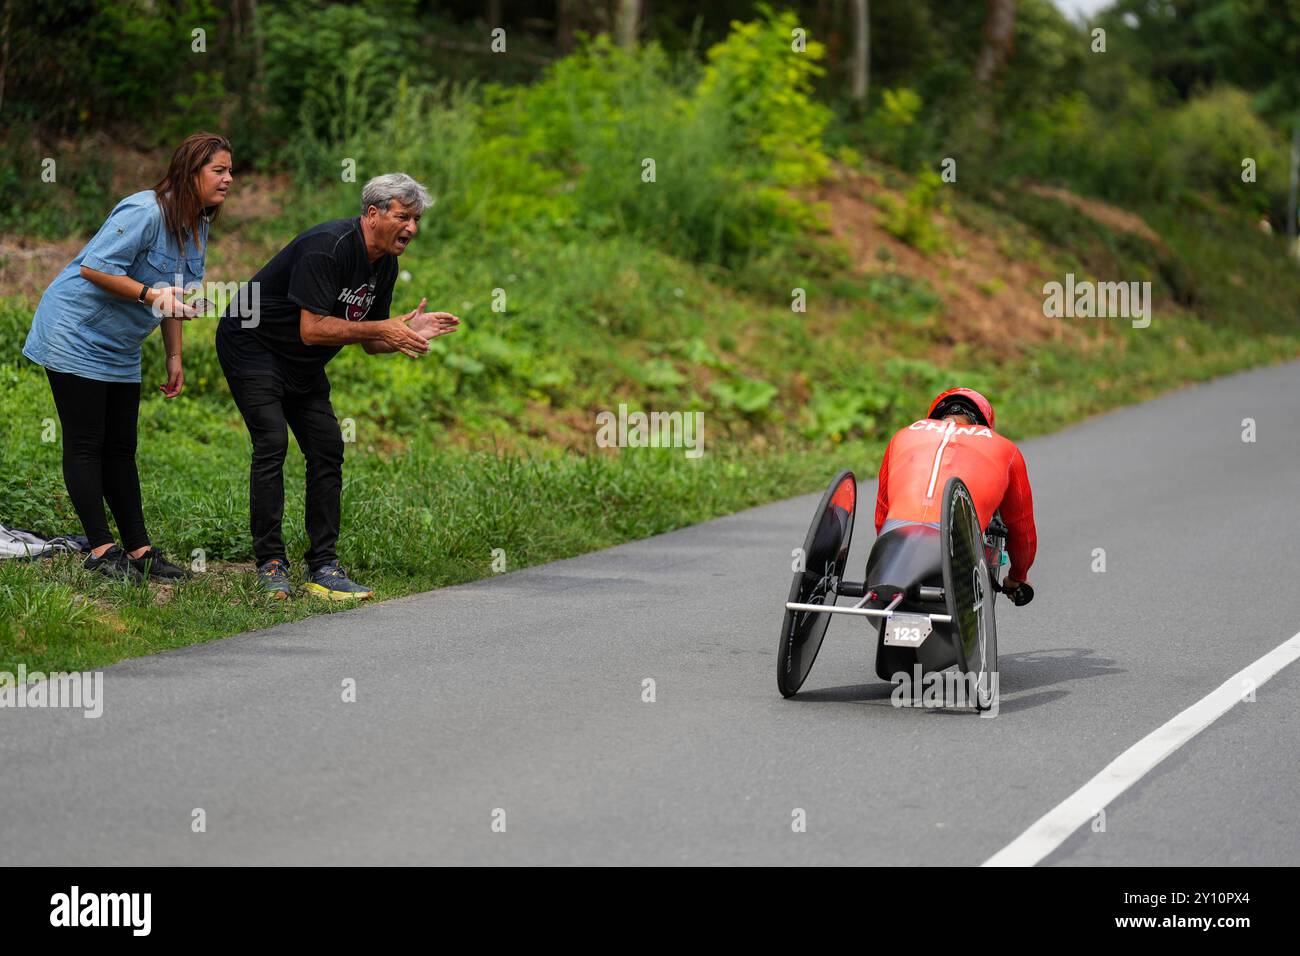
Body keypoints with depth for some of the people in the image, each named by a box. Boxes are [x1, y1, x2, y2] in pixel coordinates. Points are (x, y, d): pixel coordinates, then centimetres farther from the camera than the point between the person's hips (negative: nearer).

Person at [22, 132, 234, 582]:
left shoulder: (197, 226, 7)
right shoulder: (144, 211, -23)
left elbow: (174, 296, 17)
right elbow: (93, 268, -26)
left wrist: (174, 358, 14)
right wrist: (150, 296, -32)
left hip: (119, 351, 9)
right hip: (75, 336, -9)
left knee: (120, 449, 9)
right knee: (85, 445, -5)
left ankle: (138, 549, 10)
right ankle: (101, 549, -5)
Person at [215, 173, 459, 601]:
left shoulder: (385, 264, 0)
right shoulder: (327, 247, -28)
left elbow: (370, 343, 5)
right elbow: (311, 329, -31)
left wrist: (408, 333, -15)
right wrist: (382, 329, -29)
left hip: (303, 366, 9)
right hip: (251, 346, -9)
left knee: (327, 449, 0)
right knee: (272, 443, -19)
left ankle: (323, 567, 2)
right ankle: (270, 565, -13)